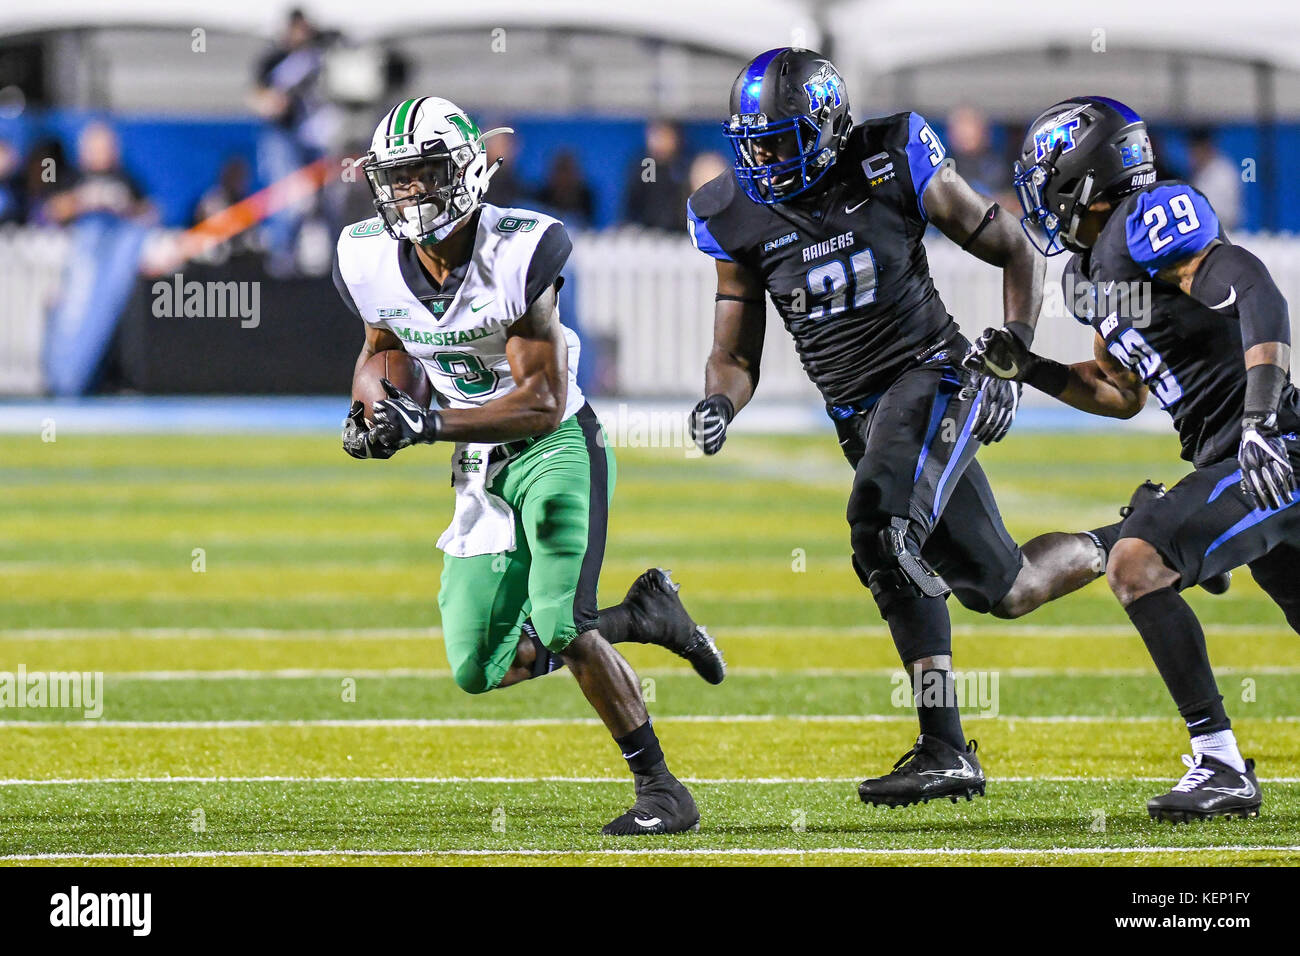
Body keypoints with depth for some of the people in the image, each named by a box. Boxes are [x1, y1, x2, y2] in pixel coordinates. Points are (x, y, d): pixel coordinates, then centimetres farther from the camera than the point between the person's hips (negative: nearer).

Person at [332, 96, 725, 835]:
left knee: (559, 628, -23)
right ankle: (642, 616, 23)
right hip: (483, 468, 6)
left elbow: (541, 404, -24)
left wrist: (427, 425, -33)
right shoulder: (372, 261, -8)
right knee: (481, 671, 3)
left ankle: (660, 788, -9)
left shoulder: (518, 254, -24)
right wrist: (368, 412, -6)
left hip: (558, 445, -6)